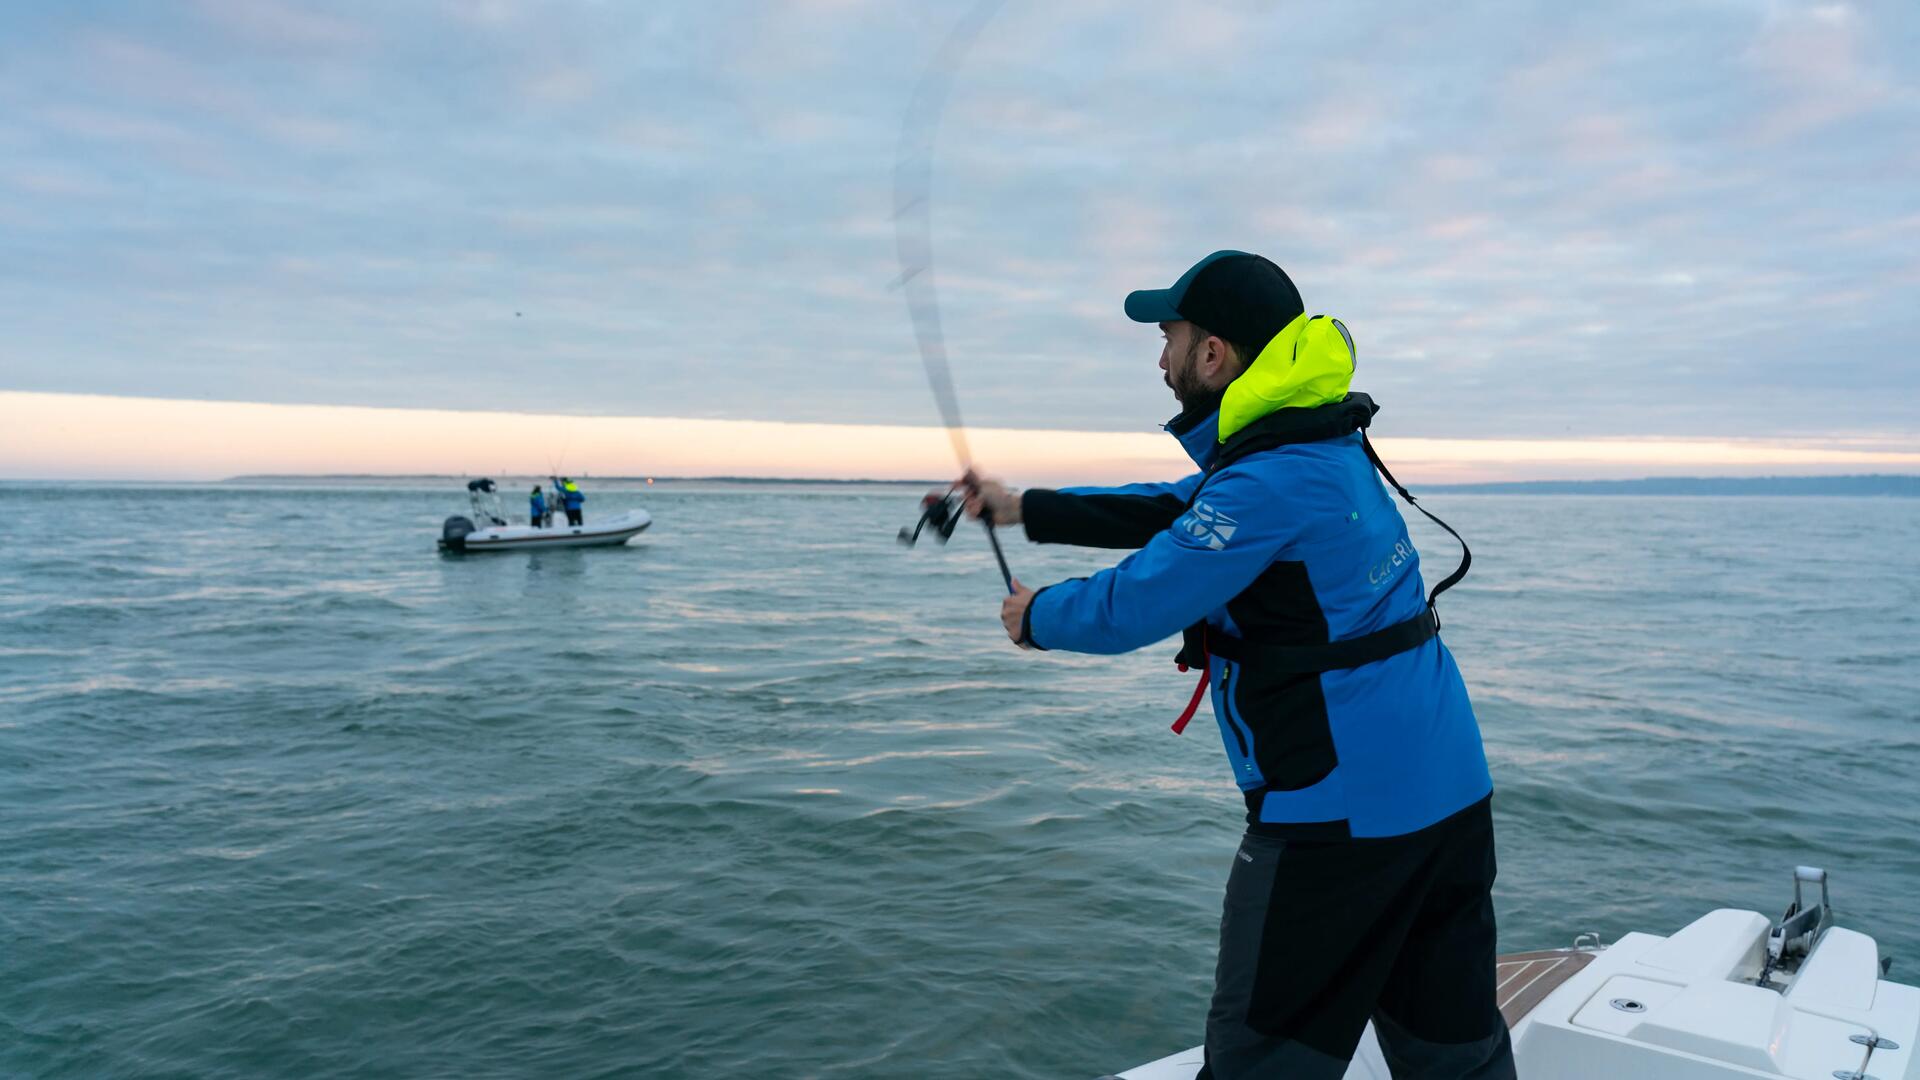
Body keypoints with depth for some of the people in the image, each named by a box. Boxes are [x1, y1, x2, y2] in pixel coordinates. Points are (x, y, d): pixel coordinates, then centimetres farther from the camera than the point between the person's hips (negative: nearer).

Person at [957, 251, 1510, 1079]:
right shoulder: (1322, 445, 10)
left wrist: (1036, 617, 4)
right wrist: (1026, 510, 22)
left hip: (1346, 811, -9)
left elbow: (1131, 608, -17)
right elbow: (1176, 510, 19)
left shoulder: (1268, 484, -21)